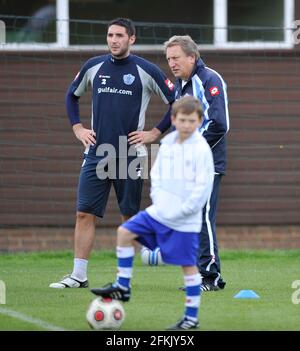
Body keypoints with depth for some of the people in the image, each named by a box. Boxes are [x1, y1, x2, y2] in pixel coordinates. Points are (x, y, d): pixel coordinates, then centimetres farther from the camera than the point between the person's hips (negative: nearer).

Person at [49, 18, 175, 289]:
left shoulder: (146, 71, -4)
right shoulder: (93, 67, 6)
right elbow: (72, 95, 22)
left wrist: (155, 133, -3)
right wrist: (78, 128, 11)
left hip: (130, 156, -3)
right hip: (97, 152, 3)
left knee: (130, 216, 3)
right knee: (84, 214, -3)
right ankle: (78, 276, 0)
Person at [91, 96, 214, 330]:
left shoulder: (201, 149, -14)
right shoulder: (167, 143, 5)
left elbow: (203, 187, -16)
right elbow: (156, 173, 16)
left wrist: (180, 211, -16)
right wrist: (157, 198, 2)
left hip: (185, 221, -7)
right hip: (160, 212, 7)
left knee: (188, 265, -1)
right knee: (125, 232, 2)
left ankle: (192, 318, 8)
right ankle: (123, 287, 12)